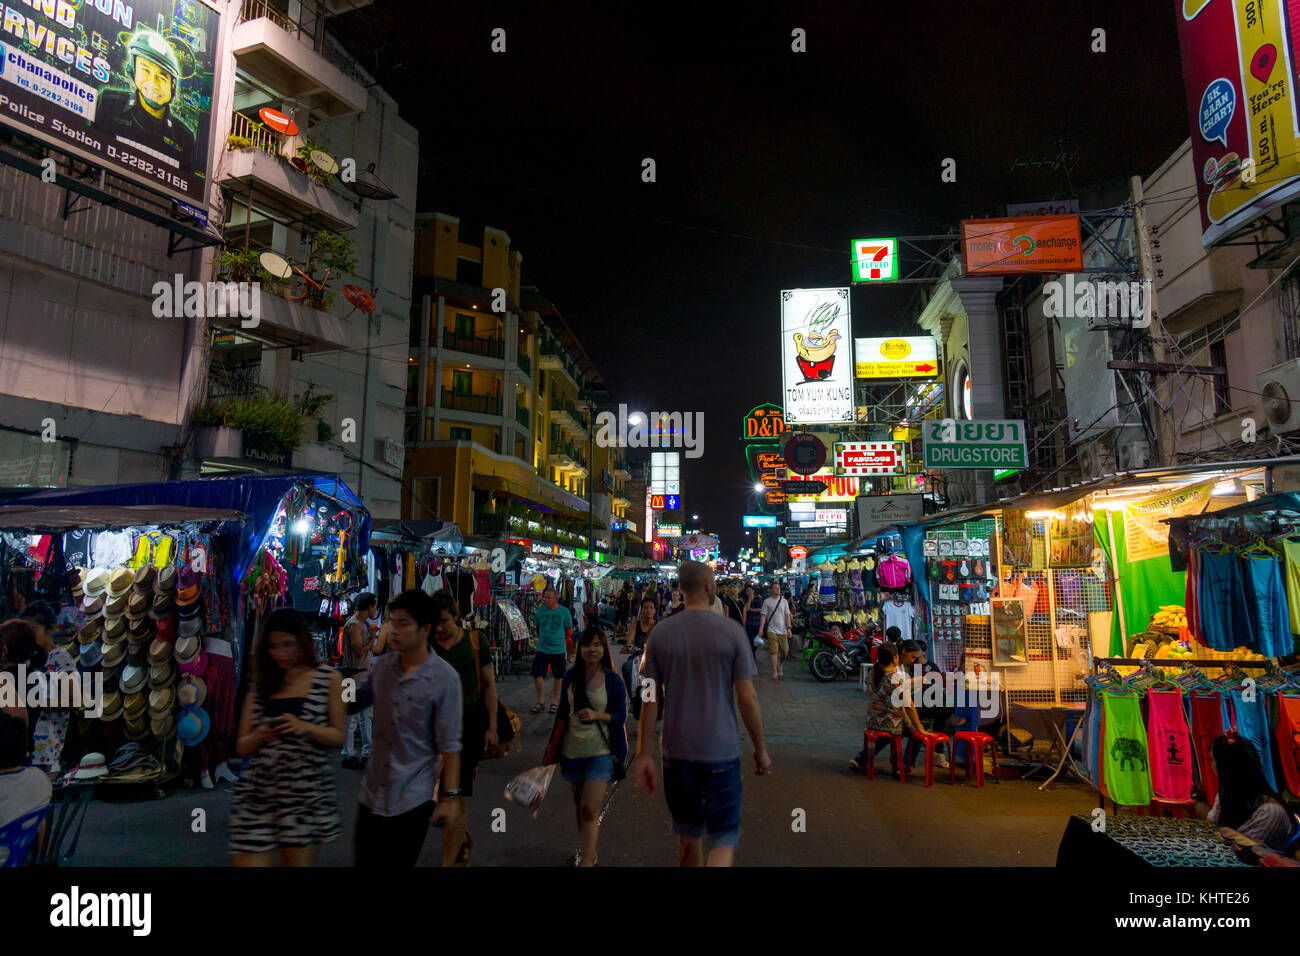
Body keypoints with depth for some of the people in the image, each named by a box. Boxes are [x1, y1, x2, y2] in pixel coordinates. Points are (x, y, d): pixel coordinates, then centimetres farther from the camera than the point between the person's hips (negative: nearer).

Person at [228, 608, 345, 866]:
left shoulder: (328, 678, 3)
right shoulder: (261, 684, 8)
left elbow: (338, 736, 3)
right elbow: (241, 747, 10)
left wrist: (306, 727, -14)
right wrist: (259, 736, -12)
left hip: (306, 792, -2)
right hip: (257, 792, 2)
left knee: (299, 861, 7)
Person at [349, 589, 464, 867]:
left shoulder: (444, 678, -15)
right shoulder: (384, 665, 0)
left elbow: (449, 744, -11)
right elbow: (356, 701, 16)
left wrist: (451, 796, -11)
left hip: (413, 798, -5)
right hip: (373, 792, 5)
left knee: (398, 863, 4)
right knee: (364, 861, 14)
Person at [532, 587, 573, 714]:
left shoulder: (564, 611, -6)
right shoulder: (540, 610, 0)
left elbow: (569, 630, 5)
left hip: (558, 650, -2)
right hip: (541, 649, 2)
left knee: (559, 677, 8)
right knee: (537, 675, -2)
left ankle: (555, 702, 24)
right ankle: (541, 701, 16)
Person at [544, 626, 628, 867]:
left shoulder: (613, 680, -9)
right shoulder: (571, 676, -1)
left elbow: (621, 716, -3)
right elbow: (562, 713, 10)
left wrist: (598, 715, -20)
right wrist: (552, 748, 13)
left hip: (601, 751, -4)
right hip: (572, 750, 4)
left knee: (589, 810, -10)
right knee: (579, 807, 18)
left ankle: (585, 862, -2)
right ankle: (589, 852, 38)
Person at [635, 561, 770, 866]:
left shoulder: (661, 632, -2)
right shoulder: (731, 631, -9)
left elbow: (651, 699, -1)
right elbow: (747, 697, -8)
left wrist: (644, 754, 4)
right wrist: (760, 749, 4)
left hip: (677, 752, 3)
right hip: (721, 751, -3)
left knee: (688, 833, 21)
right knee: (724, 836, 8)